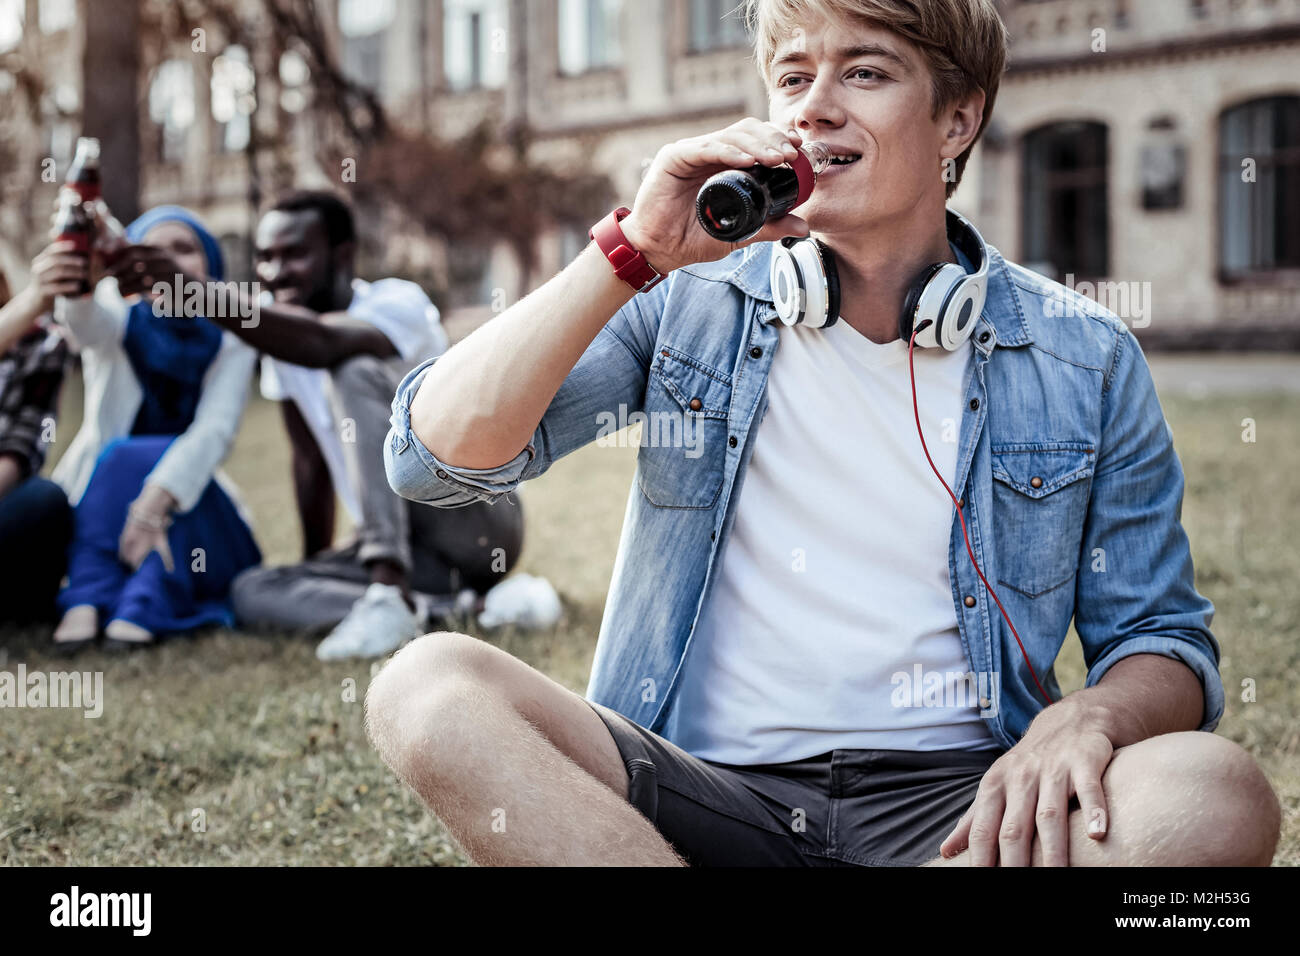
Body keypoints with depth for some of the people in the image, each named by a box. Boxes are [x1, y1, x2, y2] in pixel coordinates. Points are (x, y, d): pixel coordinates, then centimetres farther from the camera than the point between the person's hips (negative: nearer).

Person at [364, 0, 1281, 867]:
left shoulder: (1086, 361, 6)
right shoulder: (686, 306, 5)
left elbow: (1164, 641, 9)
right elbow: (435, 454, -5)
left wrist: (1084, 716, -16)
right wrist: (634, 253, -12)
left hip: (950, 801, 0)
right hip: (707, 788, 1)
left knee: (1221, 793, -30)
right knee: (429, 683, -25)